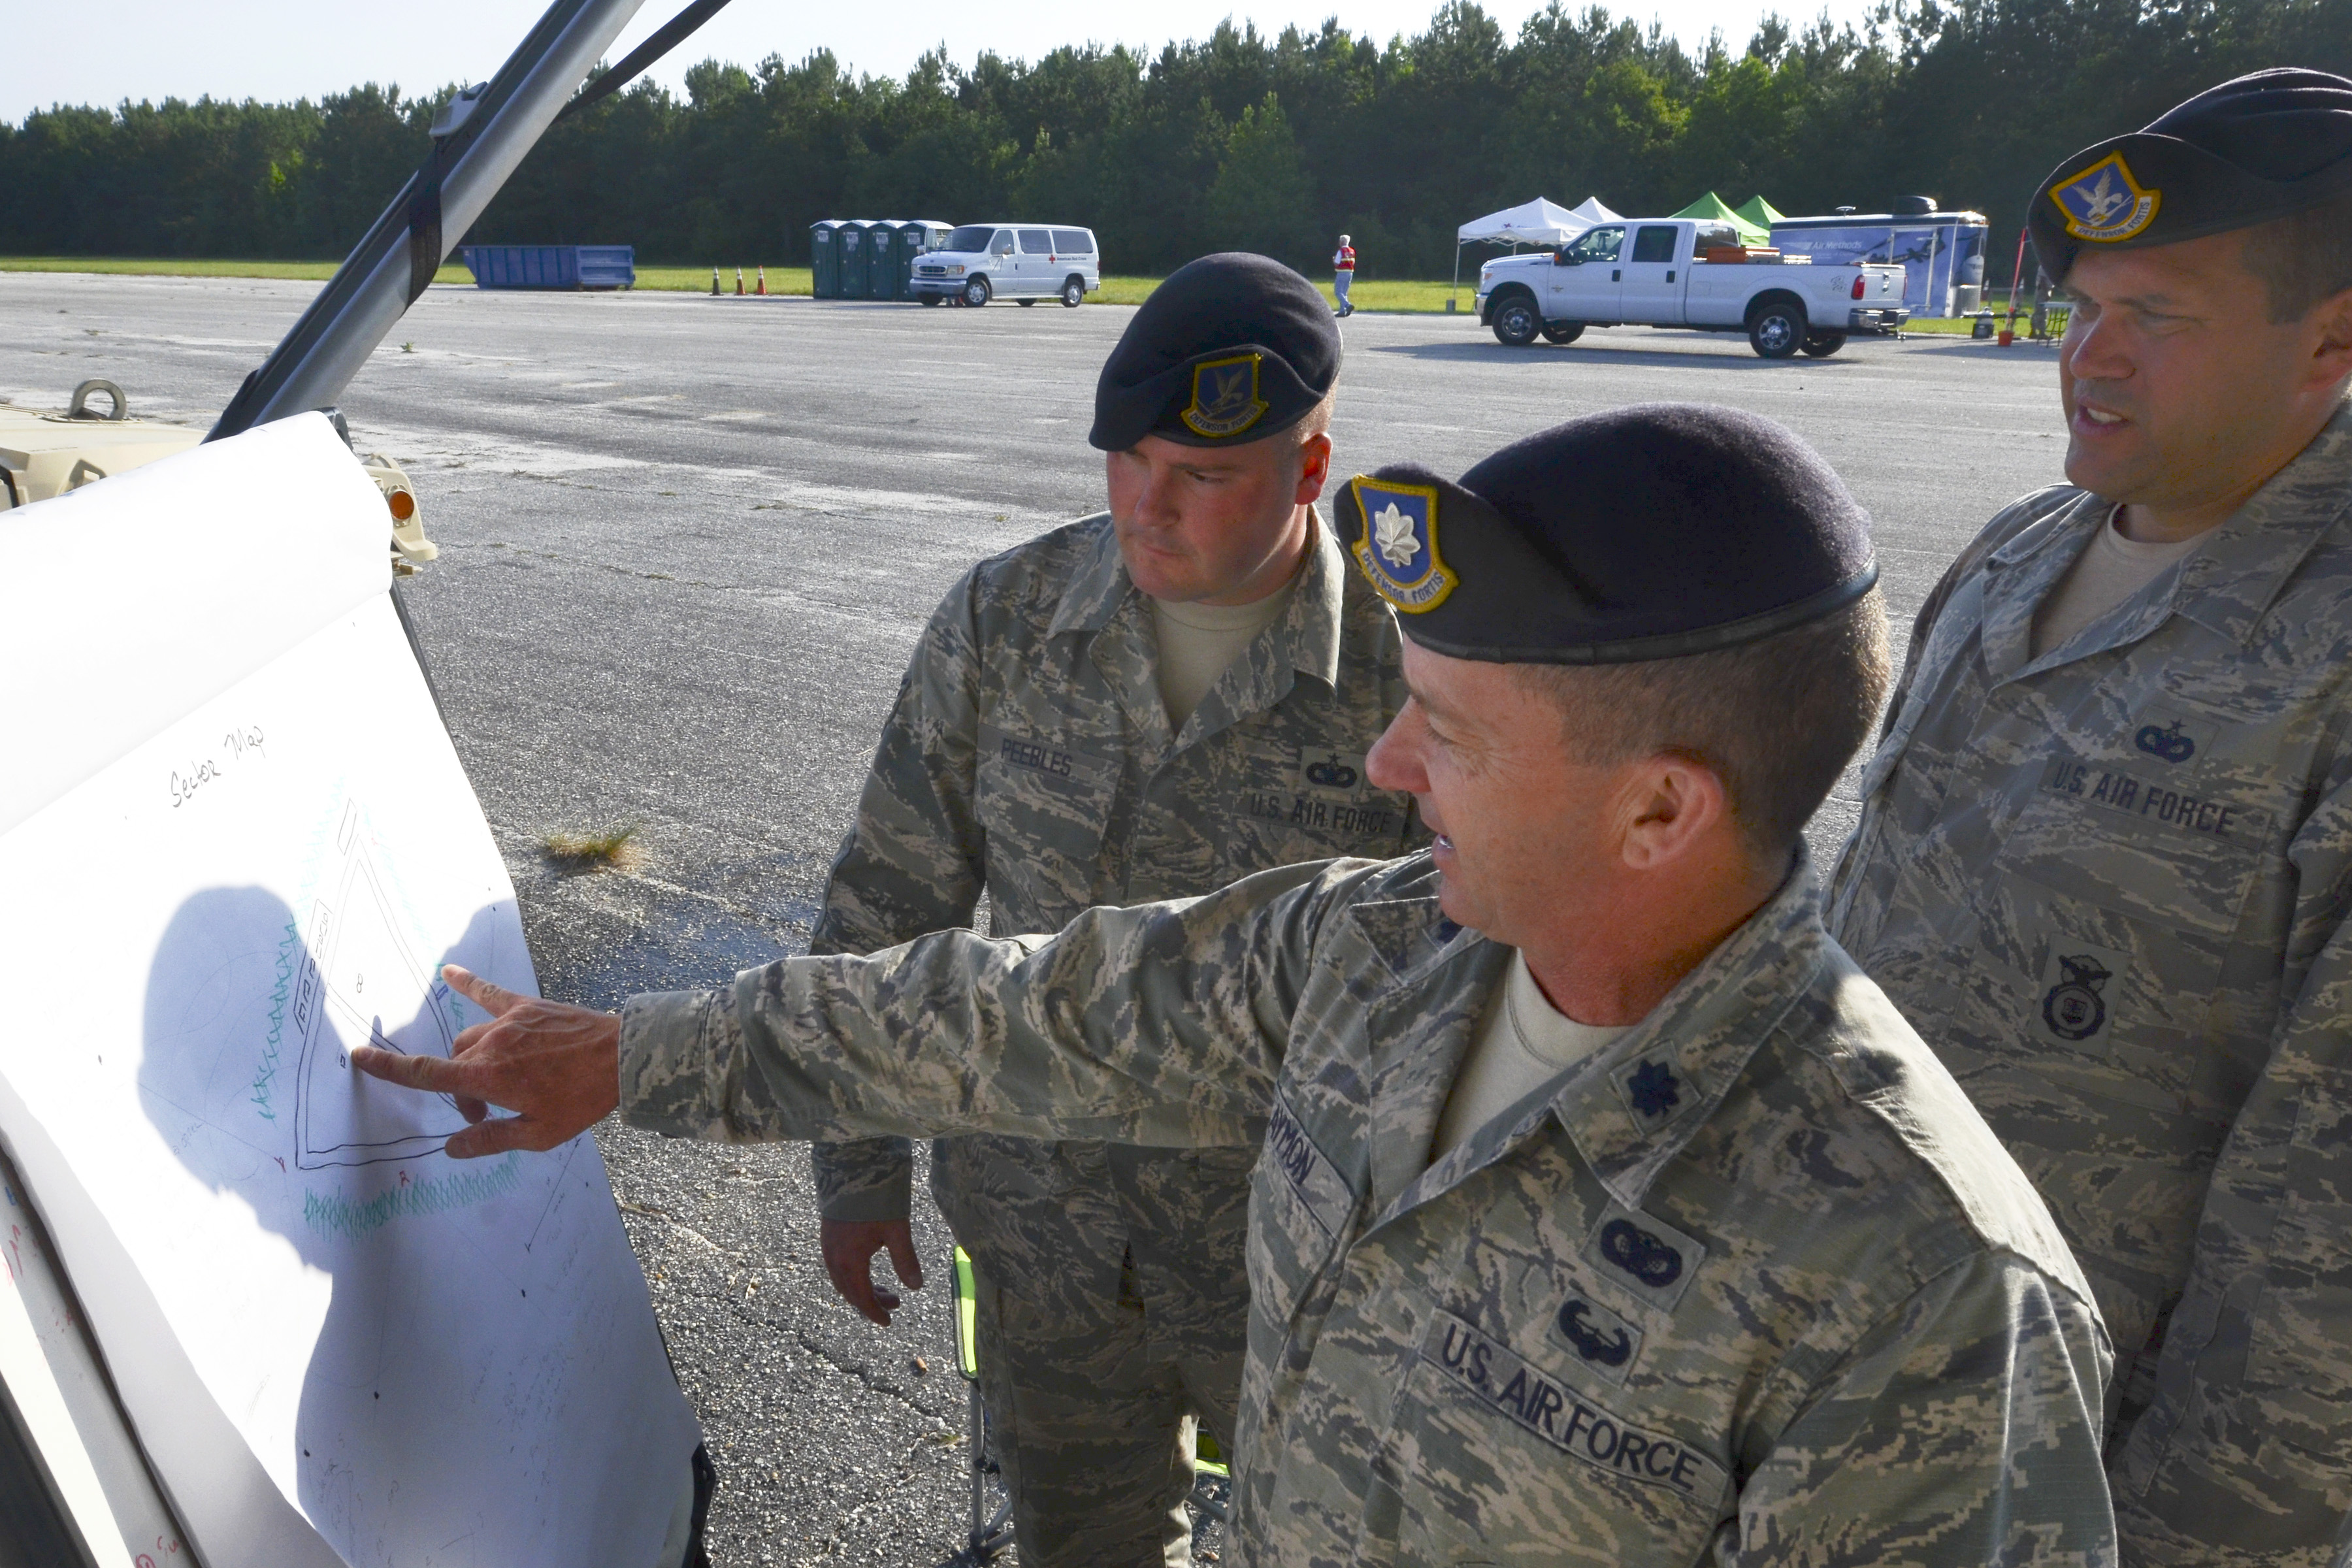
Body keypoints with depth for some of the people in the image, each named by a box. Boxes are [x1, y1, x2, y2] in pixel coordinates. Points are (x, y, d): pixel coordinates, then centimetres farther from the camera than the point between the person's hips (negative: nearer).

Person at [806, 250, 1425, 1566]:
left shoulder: (1409, 670, -16)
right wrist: (860, 1170, 4)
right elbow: (890, 910, 1)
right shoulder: (1003, 622, -8)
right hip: (1043, 1240, 3)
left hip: (1300, 1266, -2)